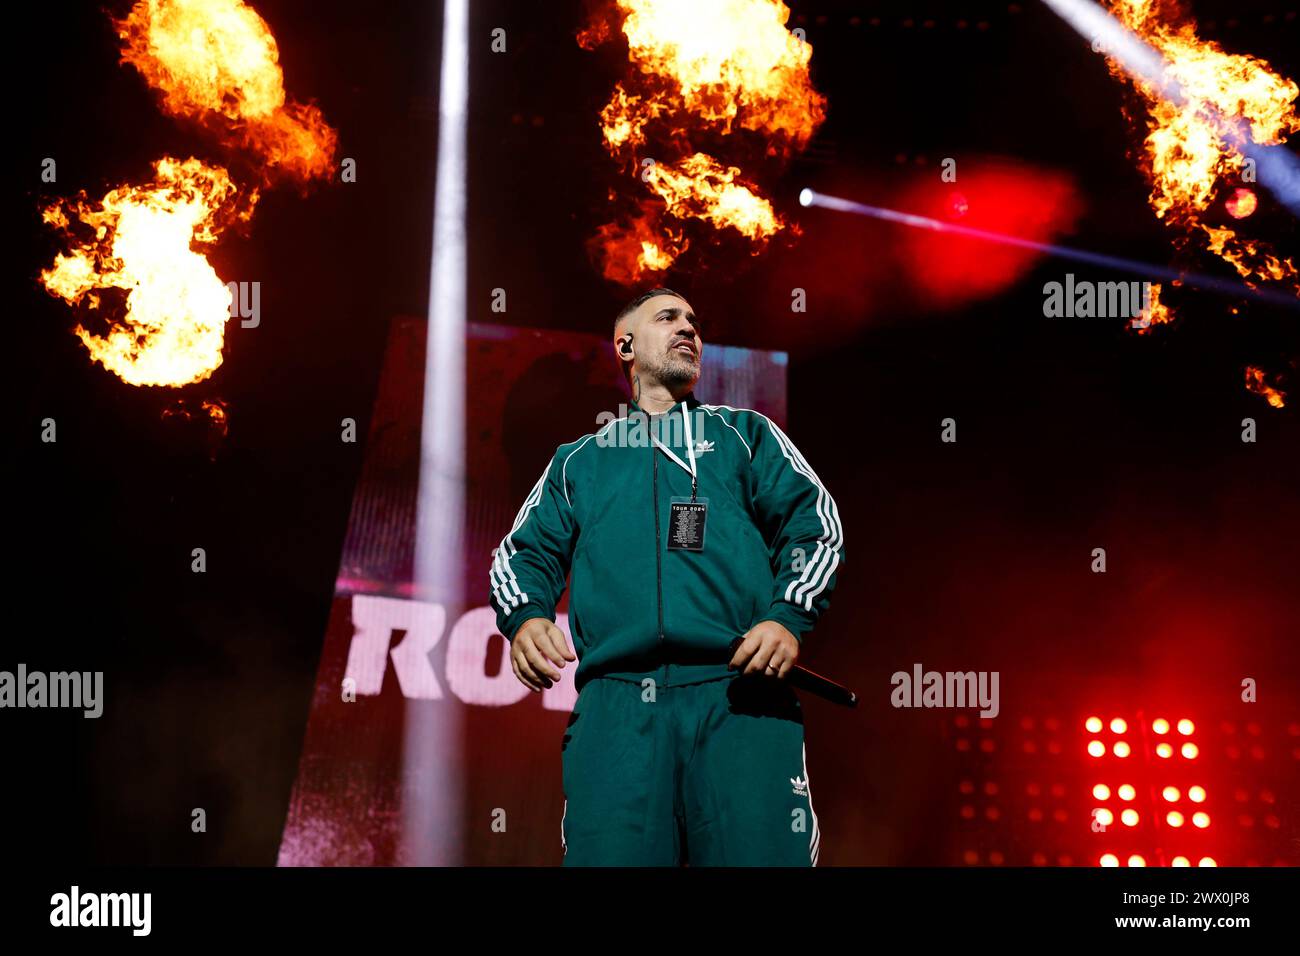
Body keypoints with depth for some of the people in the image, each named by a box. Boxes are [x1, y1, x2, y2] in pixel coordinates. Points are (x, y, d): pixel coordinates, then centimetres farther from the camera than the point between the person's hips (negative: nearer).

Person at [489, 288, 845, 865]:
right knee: (607, 853, -13)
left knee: (759, 853, -15)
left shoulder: (745, 433, 23)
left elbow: (815, 522, 13)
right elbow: (525, 552, 22)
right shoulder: (578, 461, 27)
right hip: (615, 703, 1)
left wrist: (789, 617, -6)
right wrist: (526, 617, -2)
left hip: (742, 693, 0)